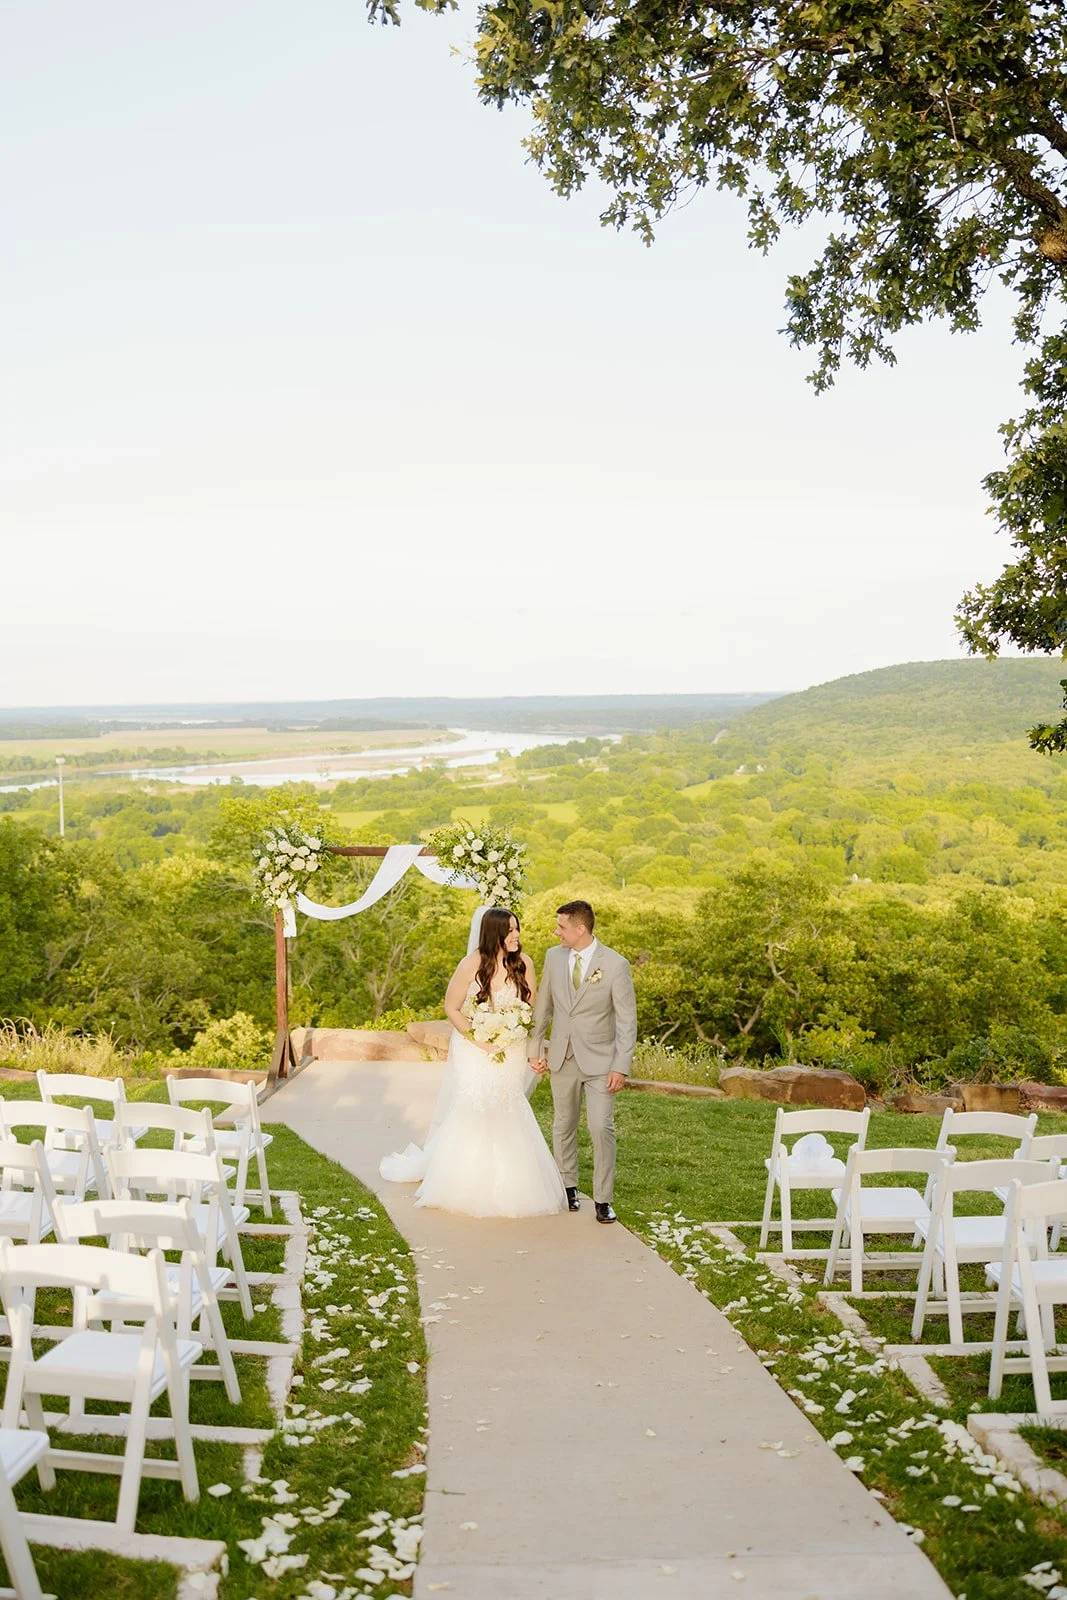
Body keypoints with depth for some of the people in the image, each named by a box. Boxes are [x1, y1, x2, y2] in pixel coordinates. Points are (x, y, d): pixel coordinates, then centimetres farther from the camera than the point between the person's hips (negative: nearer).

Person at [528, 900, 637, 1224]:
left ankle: (603, 1199, 5)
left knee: (601, 1128, -7)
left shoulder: (615, 965, -12)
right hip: (562, 1059, 4)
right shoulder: (554, 957, 0)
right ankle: (568, 1186, 30)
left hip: (600, 1062, -4)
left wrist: (621, 1067, -13)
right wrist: (535, 1049, 8)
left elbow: (627, 1021, -9)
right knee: (563, 1125, 13)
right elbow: (543, 1007, 10)